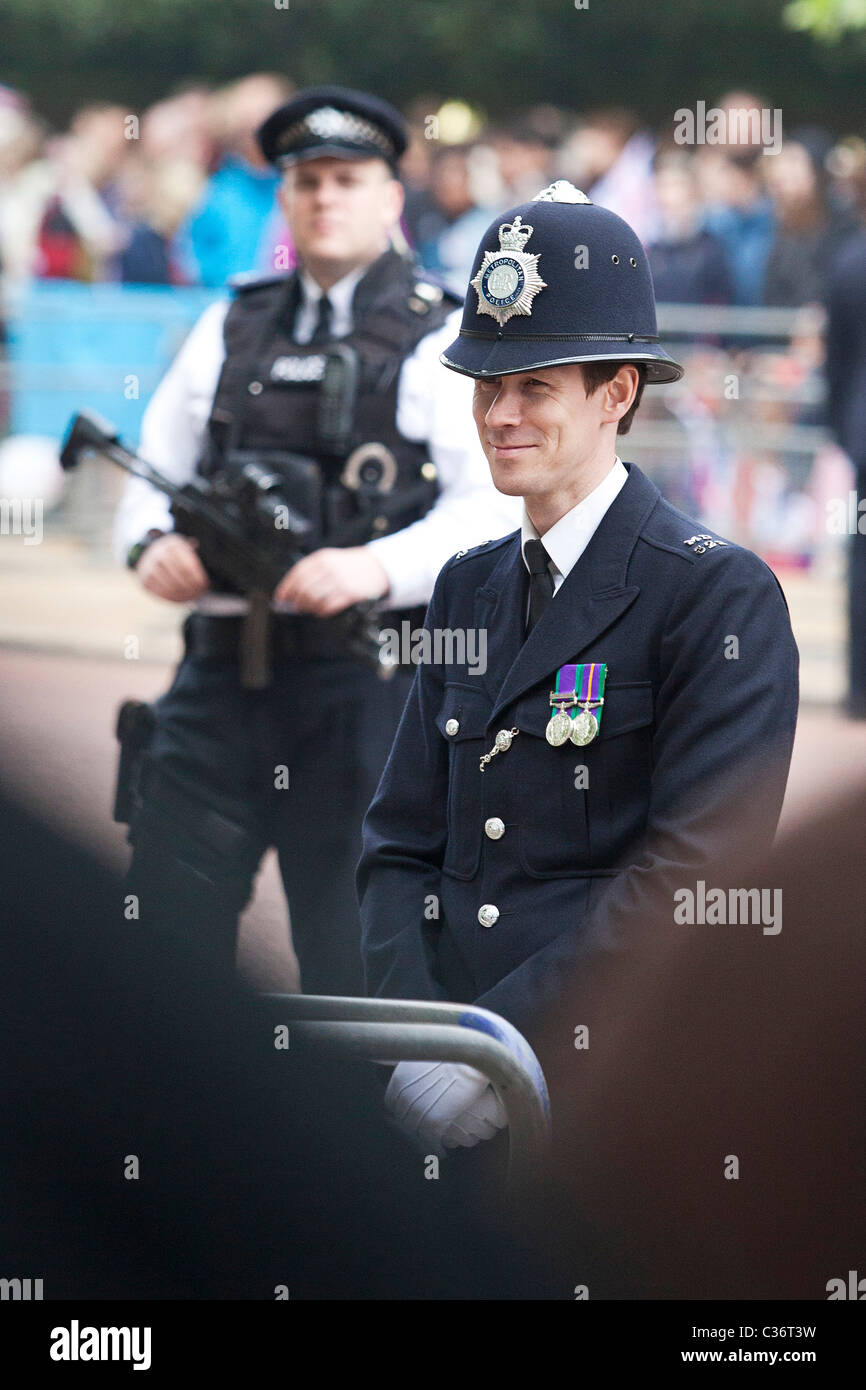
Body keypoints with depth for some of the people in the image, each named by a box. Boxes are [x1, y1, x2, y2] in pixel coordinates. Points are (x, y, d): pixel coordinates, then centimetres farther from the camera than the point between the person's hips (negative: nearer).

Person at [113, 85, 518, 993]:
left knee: (351, 958, 0)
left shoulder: (440, 341, 2)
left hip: (365, 678, -4)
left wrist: (380, 567, -25)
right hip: (220, 677, 4)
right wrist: (152, 541, -7)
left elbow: (493, 509, -9)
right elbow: (157, 470, 17)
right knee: (165, 931, 2)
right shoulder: (227, 331, 17)